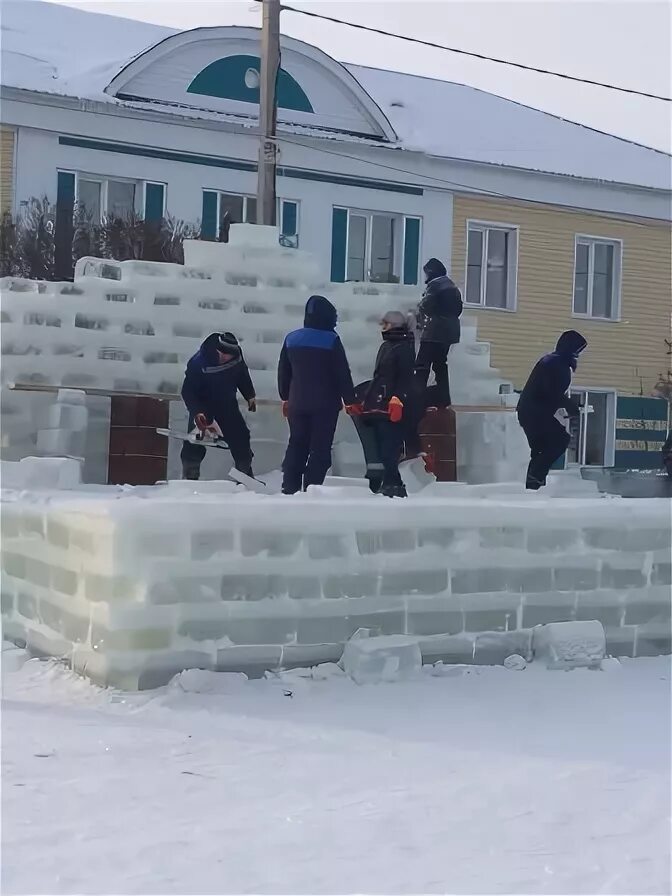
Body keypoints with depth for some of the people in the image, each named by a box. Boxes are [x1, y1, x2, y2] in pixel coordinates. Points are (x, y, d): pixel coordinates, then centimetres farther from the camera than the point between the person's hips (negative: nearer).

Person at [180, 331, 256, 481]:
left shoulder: (236, 355, -17)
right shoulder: (198, 362, -30)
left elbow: (243, 374, 5)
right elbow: (187, 391, -24)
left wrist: (250, 396, 12)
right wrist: (197, 412, -35)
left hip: (227, 403, 4)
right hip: (203, 405, -4)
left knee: (240, 438, 2)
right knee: (194, 445, -10)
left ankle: (246, 474, 15)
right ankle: (189, 477, 1)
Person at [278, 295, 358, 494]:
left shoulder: (291, 338, 5)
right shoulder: (331, 340, -11)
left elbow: (283, 372, 13)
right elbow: (343, 374, -9)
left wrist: (285, 398, 25)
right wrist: (350, 401, -1)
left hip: (297, 403, 5)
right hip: (325, 404, -5)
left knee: (296, 446, 13)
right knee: (320, 448, -2)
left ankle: (289, 489, 9)